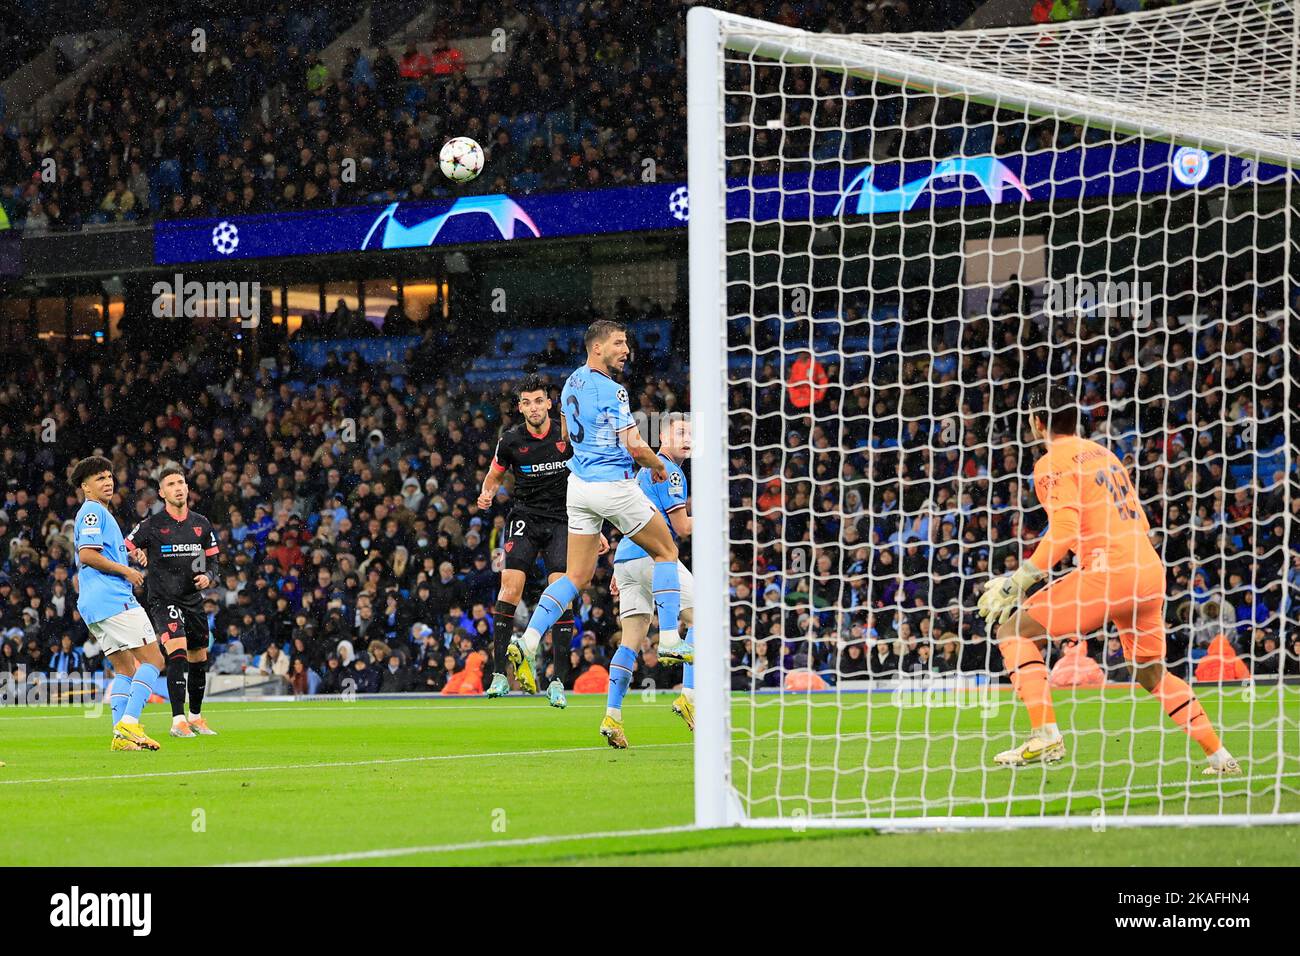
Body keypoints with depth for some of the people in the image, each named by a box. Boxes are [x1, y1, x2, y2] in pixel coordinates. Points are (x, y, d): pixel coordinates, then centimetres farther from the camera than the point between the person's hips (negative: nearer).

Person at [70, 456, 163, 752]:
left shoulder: (94, 513, 26)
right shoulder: (93, 511, -6)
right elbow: (87, 554, -19)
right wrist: (125, 570, -12)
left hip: (91, 605, 10)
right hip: (113, 600, -10)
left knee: (125, 668, 7)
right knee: (152, 660, -10)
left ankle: (121, 736, -2)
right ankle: (129, 724, -20)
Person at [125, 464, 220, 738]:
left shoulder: (202, 524, 7)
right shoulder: (151, 525, -6)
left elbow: (212, 560, 14)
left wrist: (209, 577, -6)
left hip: (194, 600, 5)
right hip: (163, 600, -5)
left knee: (199, 661, 12)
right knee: (178, 654, -22)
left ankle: (195, 717, 31)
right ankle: (178, 721, -21)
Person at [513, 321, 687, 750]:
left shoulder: (572, 383, 10)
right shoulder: (612, 391, -17)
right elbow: (636, 447, -20)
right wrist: (657, 465, 0)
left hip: (579, 485, 7)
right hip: (614, 486, -7)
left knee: (576, 575, 9)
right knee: (666, 551, 11)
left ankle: (527, 642, -6)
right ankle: (670, 642, 7)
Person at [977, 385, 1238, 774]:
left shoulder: (1052, 463, 0)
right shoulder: (1104, 454, 24)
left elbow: (1064, 532, -14)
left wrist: (1018, 581, -10)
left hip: (1109, 571, -8)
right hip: (1151, 570, 8)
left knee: (1014, 629, -2)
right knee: (1152, 673, 24)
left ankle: (1046, 734, -18)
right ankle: (1220, 756, 19)